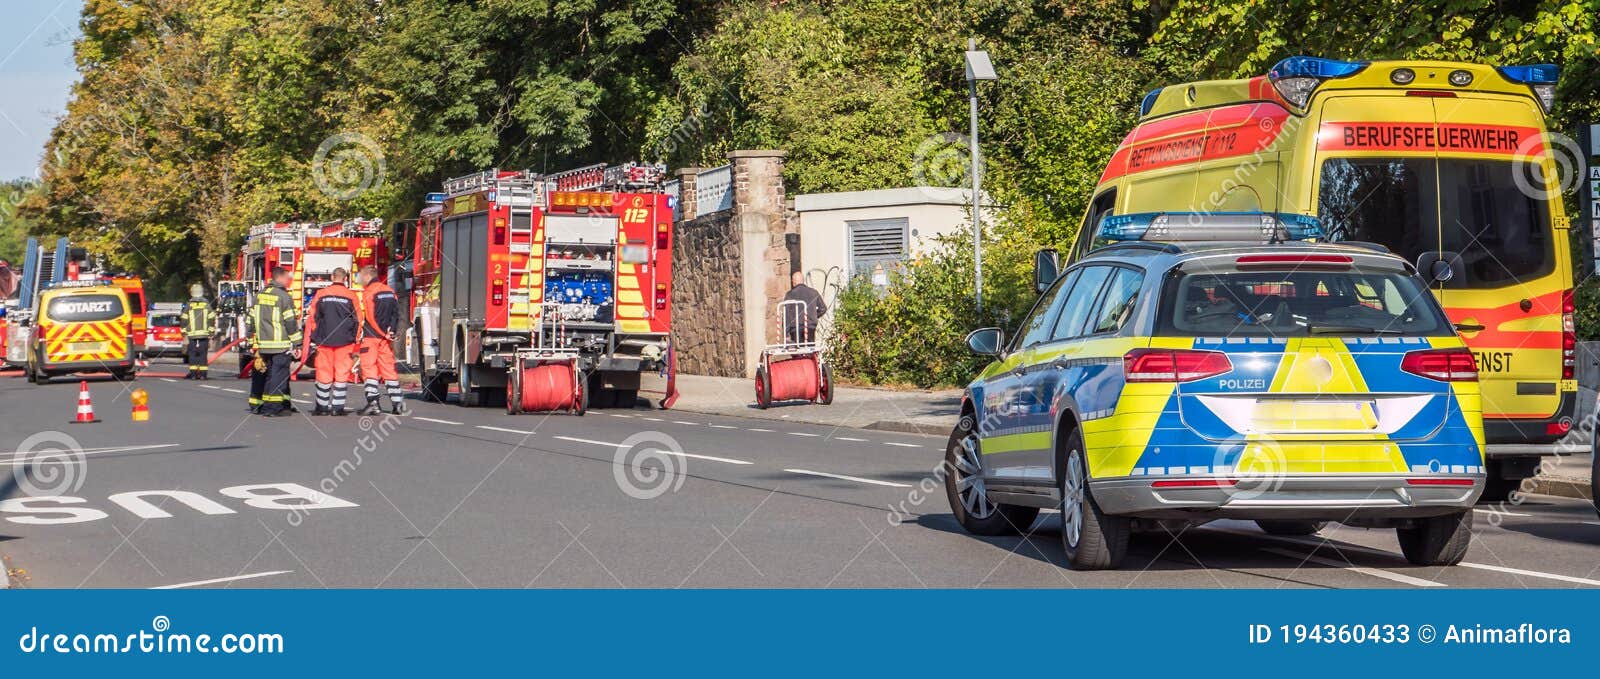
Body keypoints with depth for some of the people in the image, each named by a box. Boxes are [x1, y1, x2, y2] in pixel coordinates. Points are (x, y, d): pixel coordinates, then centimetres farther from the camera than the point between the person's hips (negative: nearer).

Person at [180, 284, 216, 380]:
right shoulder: (206, 305, 3)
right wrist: (211, 333, 9)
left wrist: (184, 333, 11)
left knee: (192, 355, 3)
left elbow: (184, 321, 3)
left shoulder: (188, 306, 1)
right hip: (204, 334, 1)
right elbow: (211, 320, 3)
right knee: (203, 355, 2)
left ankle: (193, 373, -1)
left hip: (192, 334, -1)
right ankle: (203, 374, -2)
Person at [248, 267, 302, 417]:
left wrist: (253, 342, 21)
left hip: (263, 346, 7)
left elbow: (251, 321, 16)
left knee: (268, 375, 12)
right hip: (281, 345, -7)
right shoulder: (284, 297, -10)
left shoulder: (259, 295, 12)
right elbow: (291, 323, -12)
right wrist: (297, 345, -7)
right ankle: (273, 407, -7)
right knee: (278, 375, -5)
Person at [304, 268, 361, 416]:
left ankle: (322, 406, 12)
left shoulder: (321, 294, 3)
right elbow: (358, 320, 3)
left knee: (324, 374, 7)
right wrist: (357, 343, 10)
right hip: (345, 342, -1)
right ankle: (338, 407, -1)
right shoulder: (351, 296, 0)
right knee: (342, 374, 2)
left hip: (324, 341, 1)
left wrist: (310, 341, 11)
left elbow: (312, 318, 5)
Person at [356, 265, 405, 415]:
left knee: (369, 368, -3)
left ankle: (373, 401, -13)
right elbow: (396, 313, 8)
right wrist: (392, 332, 2)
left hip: (371, 336, -6)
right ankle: (397, 403, 4)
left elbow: (370, 317, -13)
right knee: (389, 368, 8)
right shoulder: (390, 291, 12)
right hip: (385, 338, 6)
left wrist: (385, 334, -7)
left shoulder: (368, 293, -9)